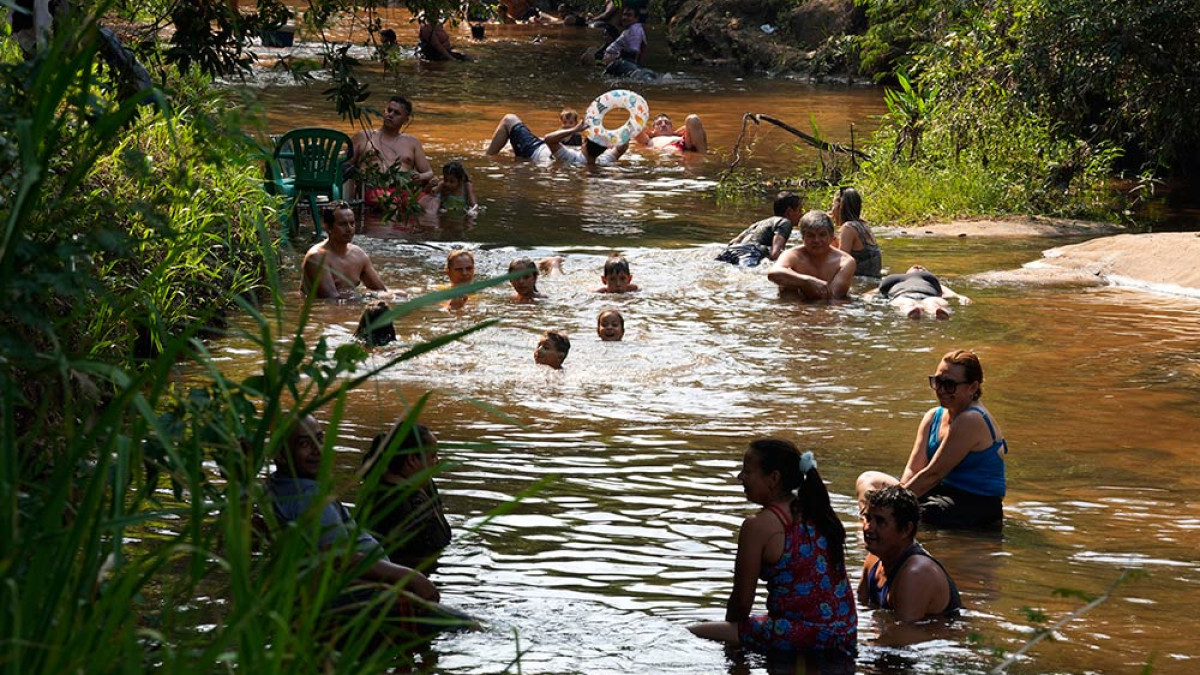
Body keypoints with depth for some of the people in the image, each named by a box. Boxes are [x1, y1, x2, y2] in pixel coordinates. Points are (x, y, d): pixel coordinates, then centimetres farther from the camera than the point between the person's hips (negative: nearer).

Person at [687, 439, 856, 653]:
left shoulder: (759, 525, -12)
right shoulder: (816, 511, 9)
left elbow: (742, 601, -7)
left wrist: (728, 632, 13)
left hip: (798, 639, -8)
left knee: (692, 634, -2)